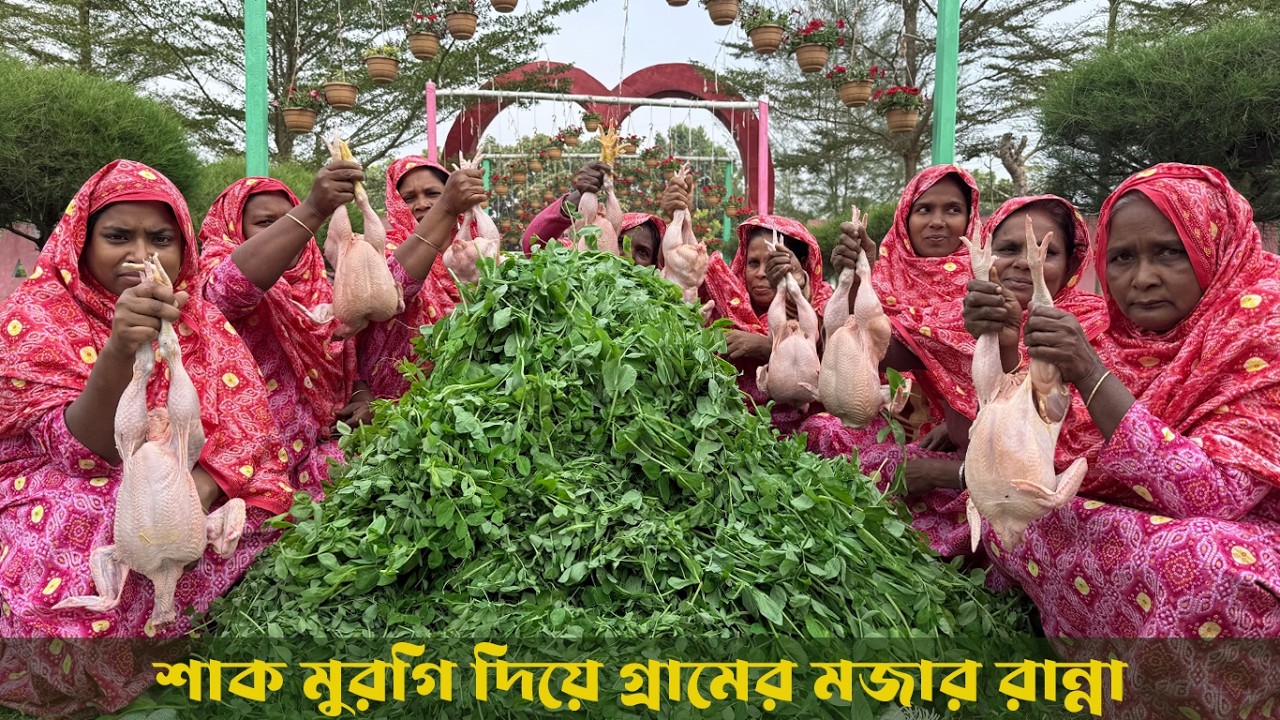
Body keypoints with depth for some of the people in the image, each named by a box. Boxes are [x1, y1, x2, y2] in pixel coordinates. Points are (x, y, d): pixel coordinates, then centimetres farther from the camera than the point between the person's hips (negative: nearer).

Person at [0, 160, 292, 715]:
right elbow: (86, 453, -21)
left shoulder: (201, 321, 2)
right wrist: (118, 351, -39)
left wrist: (197, 491, -29)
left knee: (269, 525, -21)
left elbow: (243, 422, -8)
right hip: (61, 501, -3)